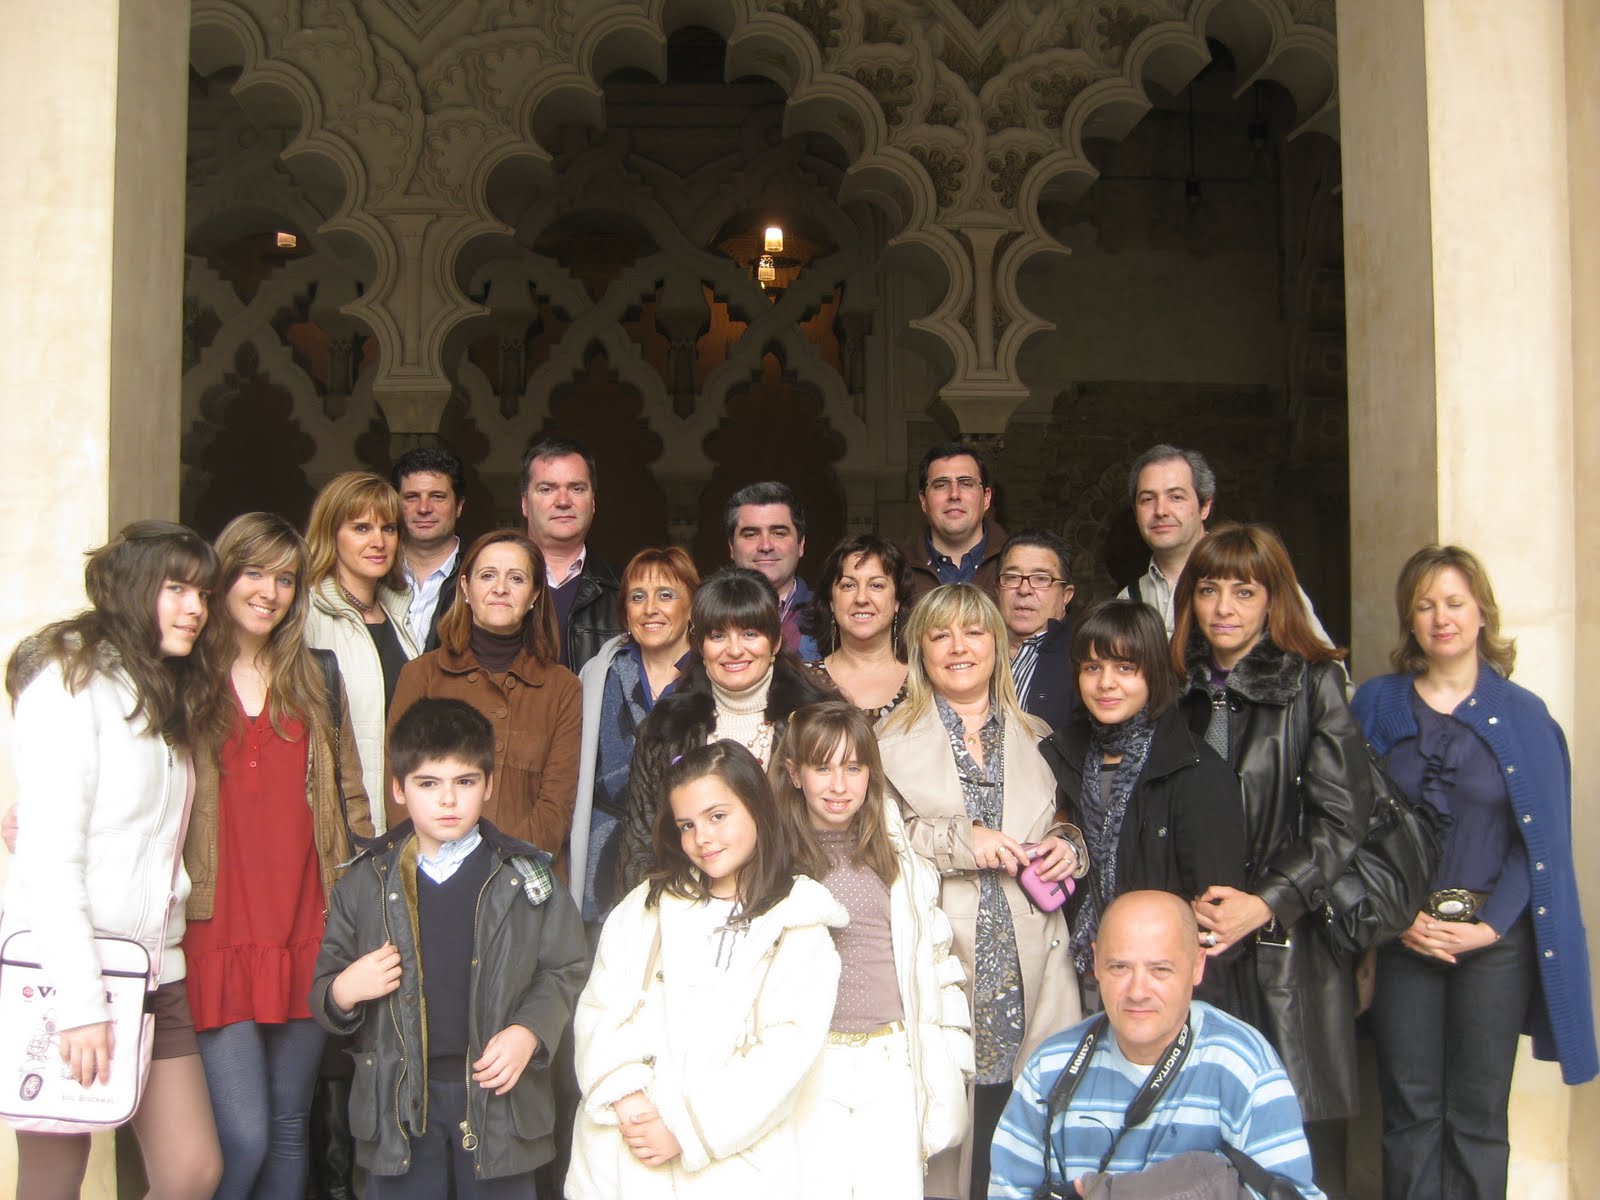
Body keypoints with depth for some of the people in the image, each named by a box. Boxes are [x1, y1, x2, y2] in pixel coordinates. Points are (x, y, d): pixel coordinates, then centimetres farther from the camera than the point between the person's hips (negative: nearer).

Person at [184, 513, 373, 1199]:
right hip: (218, 931, -3)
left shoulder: (316, 680, 13)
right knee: (244, 1138, -8)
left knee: (289, 1128, 10)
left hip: (306, 931, 4)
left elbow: (348, 792, 15)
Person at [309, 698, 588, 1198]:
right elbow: (325, 986, 8)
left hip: (497, 1090, -1)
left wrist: (529, 1031, -13)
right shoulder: (364, 885, 3)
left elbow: (564, 970, 2)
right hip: (398, 1096, 1)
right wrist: (343, 992, -14)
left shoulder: (526, 878, -1)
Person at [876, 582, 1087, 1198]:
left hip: (1031, 973, 3)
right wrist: (959, 840, -14)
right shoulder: (891, 740, 4)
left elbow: (1066, 825, 25)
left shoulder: (1036, 737, 16)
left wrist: (1069, 846, 4)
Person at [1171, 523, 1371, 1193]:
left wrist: (1268, 903, -14)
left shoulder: (1314, 684, 0)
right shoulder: (1180, 691, 11)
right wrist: (1184, 904, -5)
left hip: (1293, 950, -3)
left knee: (1305, 1151, -2)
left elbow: (1343, 821, -6)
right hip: (1198, 948, 3)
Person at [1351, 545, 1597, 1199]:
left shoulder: (1522, 715, 2)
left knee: (1478, 1115, 5)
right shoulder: (1375, 705, 5)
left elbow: (1543, 838, 0)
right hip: (1403, 936, 1)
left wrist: (1491, 924, -9)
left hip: (1493, 937, -1)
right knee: (1410, 1110, 6)